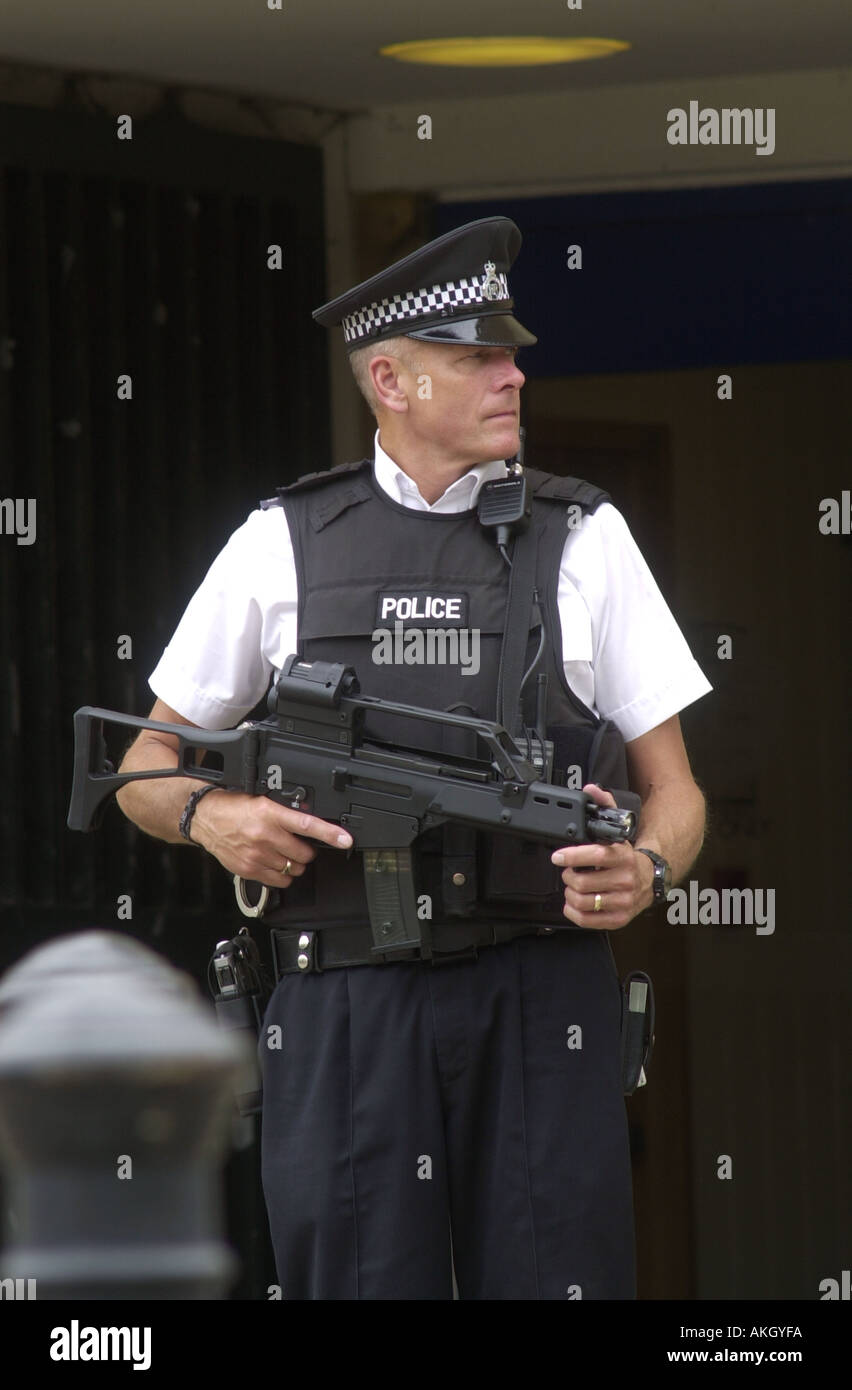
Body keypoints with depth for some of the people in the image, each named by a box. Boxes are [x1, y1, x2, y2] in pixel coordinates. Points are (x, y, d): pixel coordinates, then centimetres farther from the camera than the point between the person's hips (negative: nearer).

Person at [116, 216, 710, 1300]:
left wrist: (644, 873, -12)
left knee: (552, 1273, -5)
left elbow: (672, 790, 10)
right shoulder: (283, 545, 9)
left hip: (540, 1004, 0)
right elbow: (147, 768, 15)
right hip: (346, 1010, 0)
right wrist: (211, 815, -7)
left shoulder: (582, 538, 10)